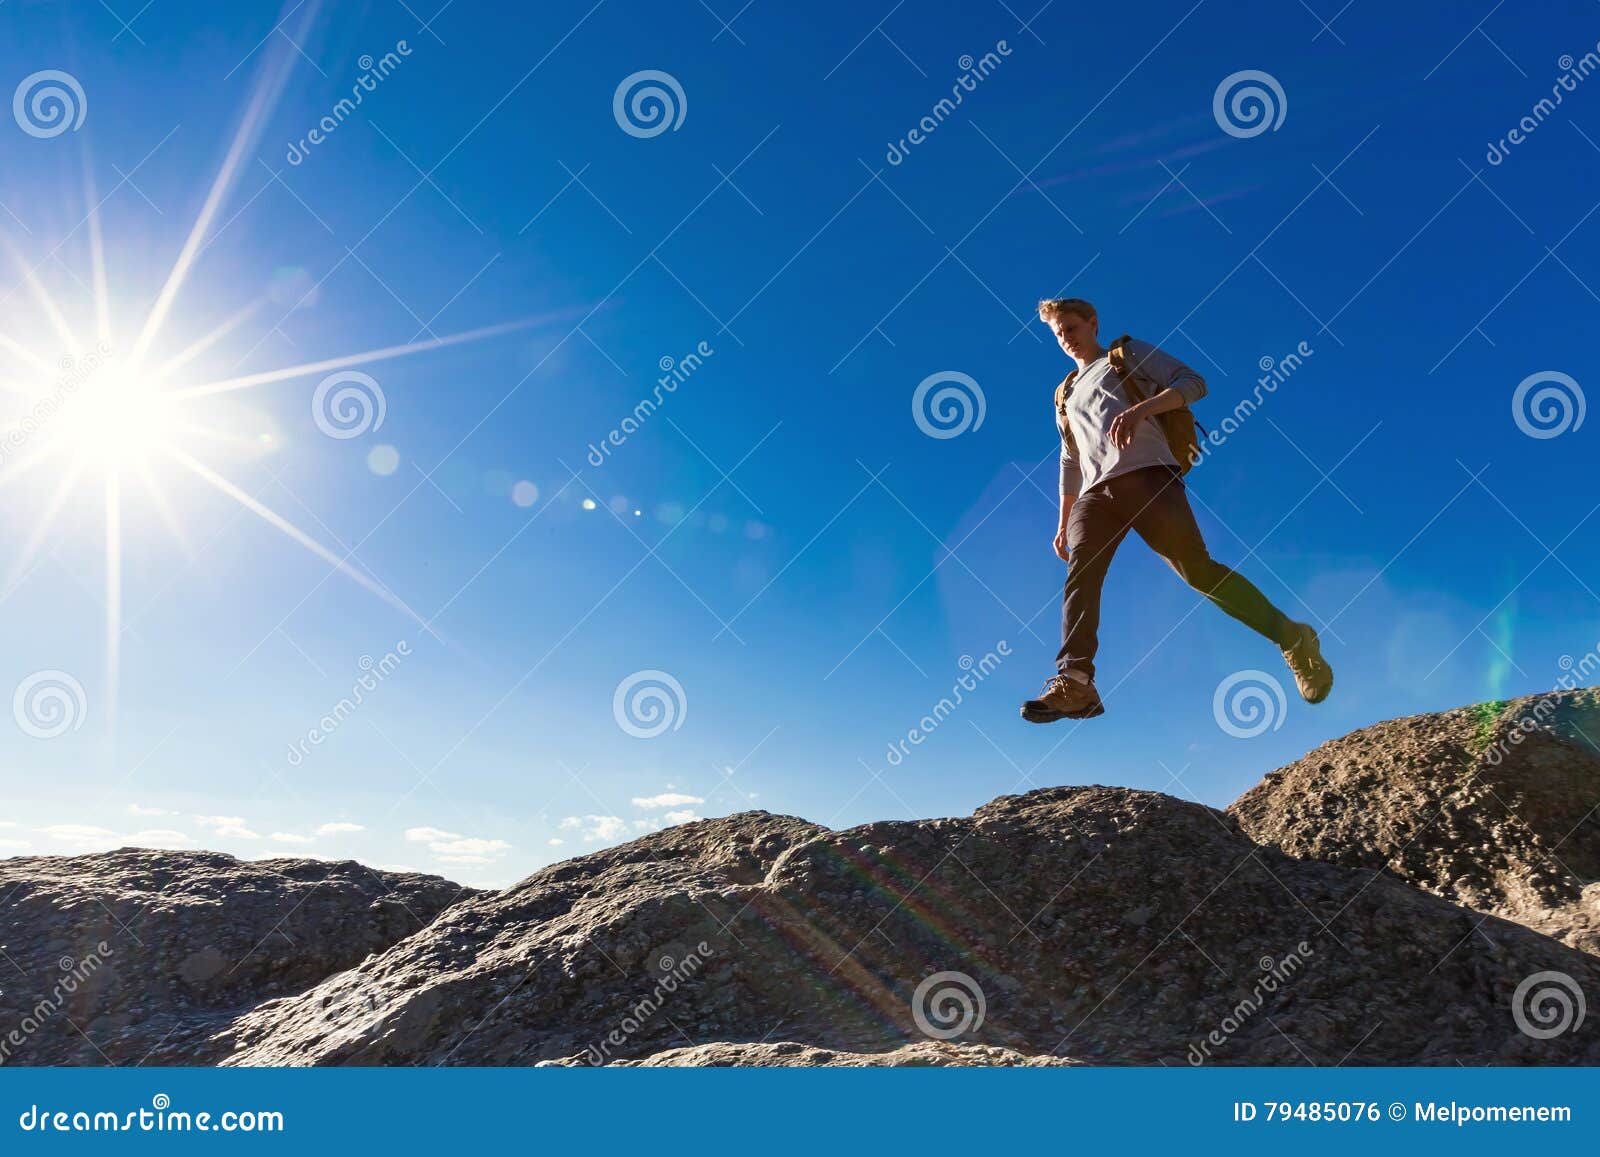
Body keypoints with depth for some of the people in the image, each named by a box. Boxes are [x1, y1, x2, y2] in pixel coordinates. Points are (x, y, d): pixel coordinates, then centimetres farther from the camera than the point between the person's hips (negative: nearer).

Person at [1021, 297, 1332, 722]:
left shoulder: (1130, 354, 19)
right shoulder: (1065, 396, 33)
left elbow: (1193, 383, 6)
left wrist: (1139, 409, -11)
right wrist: (1063, 523, 25)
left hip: (1146, 474, -4)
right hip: (1095, 492, 5)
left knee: (1197, 569, -14)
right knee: (1080, 574, -20)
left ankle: (1293, 639, 0)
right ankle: (1074, 683, -33)